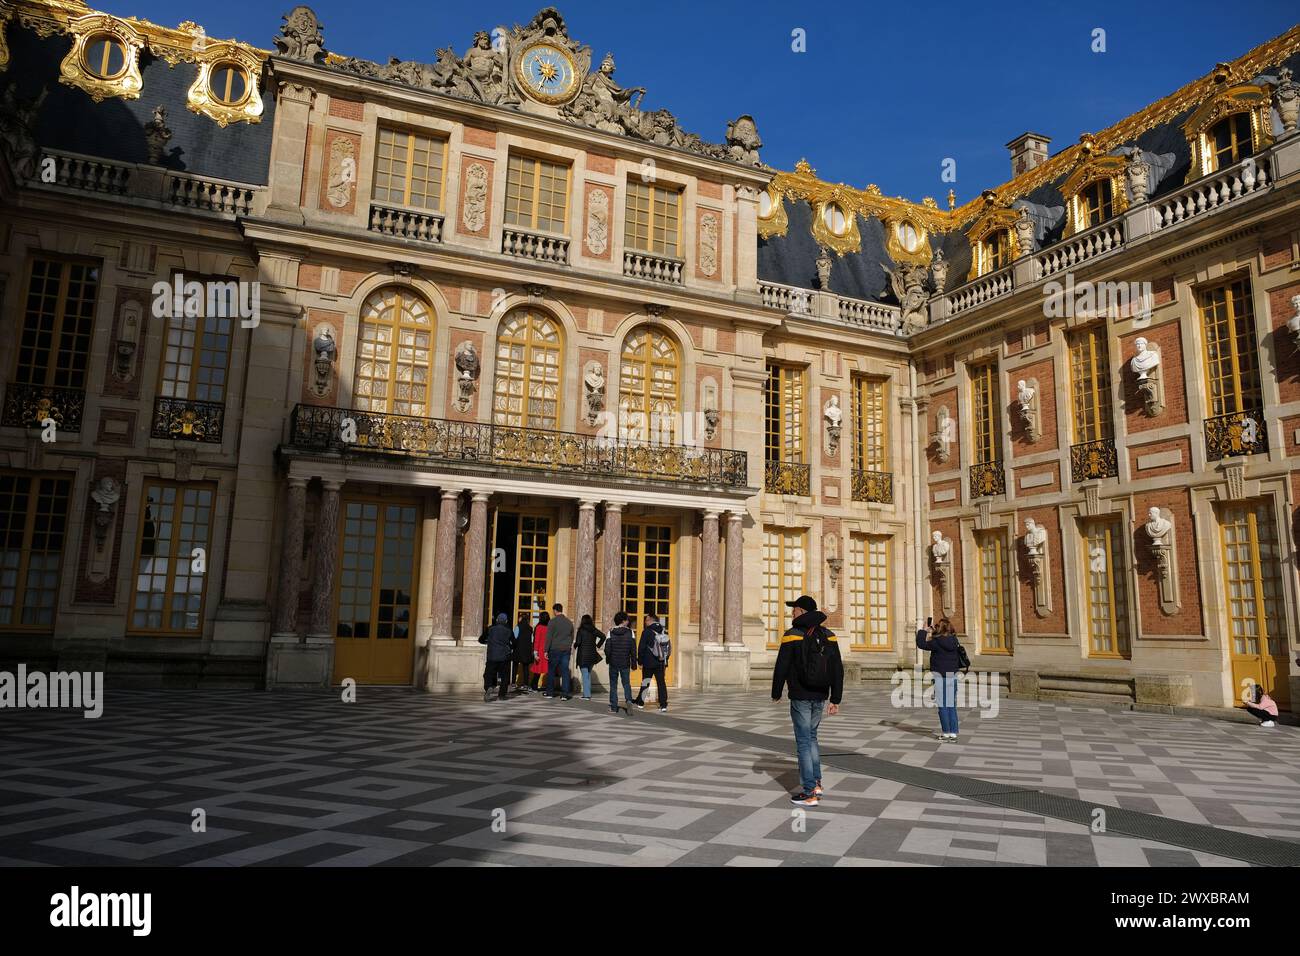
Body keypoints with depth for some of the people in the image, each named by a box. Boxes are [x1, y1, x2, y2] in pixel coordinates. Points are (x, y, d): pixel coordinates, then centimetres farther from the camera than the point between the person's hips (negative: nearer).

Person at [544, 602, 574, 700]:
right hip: (566, 650, 4)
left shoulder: (553, 621, -7)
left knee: (551, 671, 9)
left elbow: (548, 637, -9)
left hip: (555, 649, -4)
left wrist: (546, 650, -6)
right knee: (565, 671, 3)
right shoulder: (569, 622, 9)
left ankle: (550, 692, 13)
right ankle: (566, 694, -2)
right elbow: (572, 637, 15)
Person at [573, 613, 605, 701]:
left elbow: (578, 642, -15)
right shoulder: (594, 630, 6)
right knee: (588, 674, 16)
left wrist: (574, 646, 6)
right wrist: (597, 646, 7)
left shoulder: (581, 630, -8)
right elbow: (603, 636, 0)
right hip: (592, 654, 5)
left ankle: (587, 695, -5)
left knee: (585, 675, -3)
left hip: (583, 655, -5)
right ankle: (587, 693, 16)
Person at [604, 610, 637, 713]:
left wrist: (608, 658, 13)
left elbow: (607, 649, -6)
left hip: (613, 663, 0)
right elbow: (633, 649, -4)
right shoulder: (630, 632, -5)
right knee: (626, 683, 12)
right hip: (625, 663, 0)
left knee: (613, 685, 10)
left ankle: (613, 707, 10)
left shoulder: (611, 632, -6)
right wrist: (634, 663, 4)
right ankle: (628, 700, -14)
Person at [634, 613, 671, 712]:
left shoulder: (647, 632, -9)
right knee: (661, 683, 3)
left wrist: (640, 661, 0)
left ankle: (640, 702, 22)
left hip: (649, 663, -4)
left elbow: (641, 648, -9)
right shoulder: (664, 632, 7)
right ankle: (663, 705, -3)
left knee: (645, 683, 10)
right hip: (661, 663, 4)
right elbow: (669, 649, 12)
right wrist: (665, 662, 18)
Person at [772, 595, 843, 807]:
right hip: (820, 696, 6)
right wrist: (836, 700, 7)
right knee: (811, 737, 21)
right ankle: (816, 783, 23)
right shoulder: (828, 635, 4)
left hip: (800, 697, -6)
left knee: (804, 741, 0)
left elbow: (781, 667, -10)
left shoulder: (793, 635, -11)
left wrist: (776, 693, 5)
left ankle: (810, 793, 2)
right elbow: (837, 670, 3)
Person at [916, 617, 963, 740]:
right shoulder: (954, 641, 4)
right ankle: (953, 732, 12)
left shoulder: (937, 642, -16)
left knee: (943, 706, 2)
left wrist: (924, 631, -1)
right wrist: (932, 633, 22)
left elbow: (921, 644, -12)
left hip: (940, 677, -6)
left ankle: (946, 732, 4)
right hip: (953, 676, 6)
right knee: (951, 706, 11)